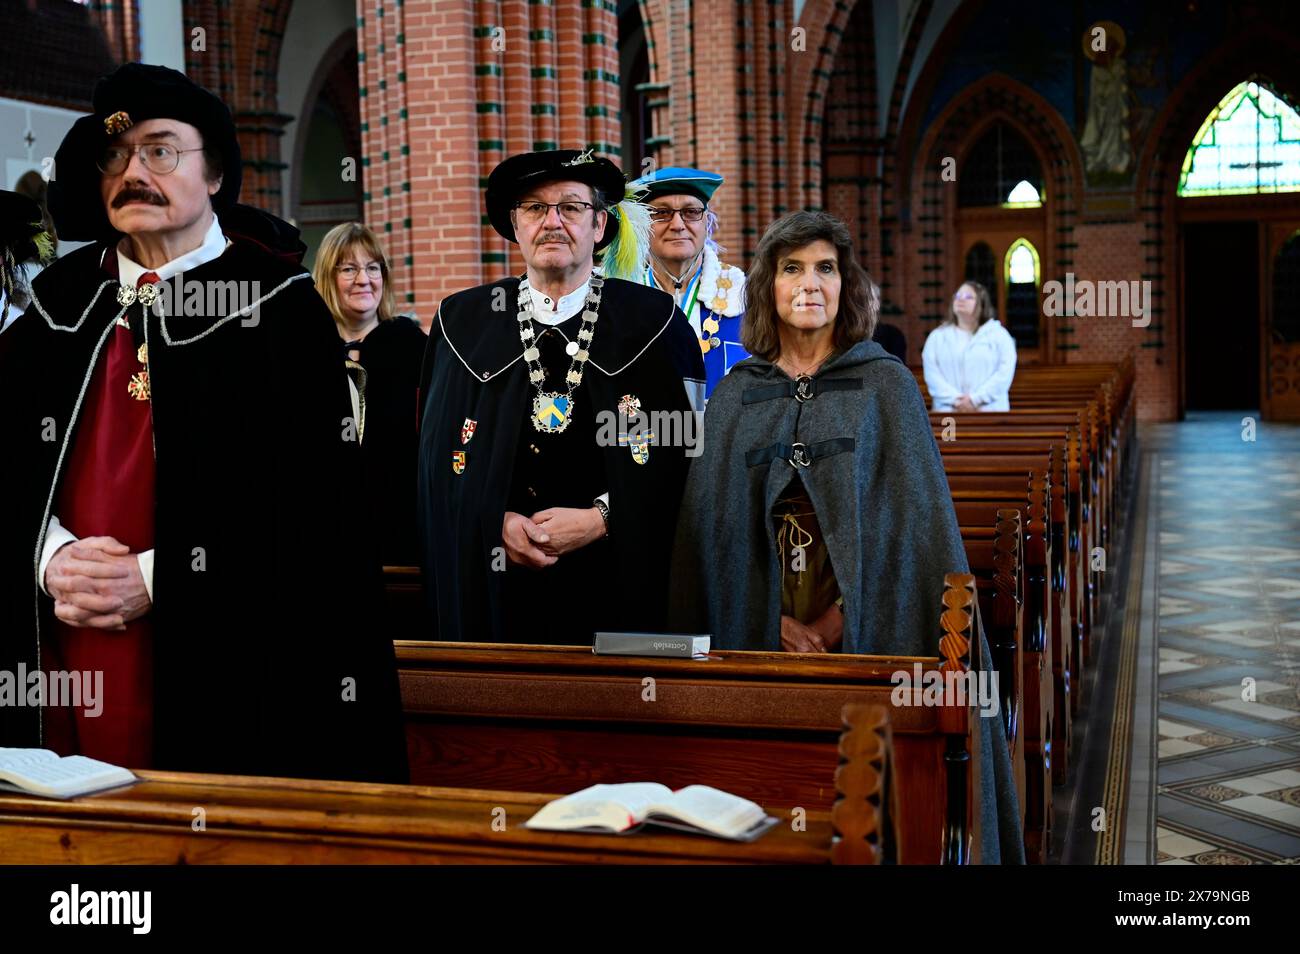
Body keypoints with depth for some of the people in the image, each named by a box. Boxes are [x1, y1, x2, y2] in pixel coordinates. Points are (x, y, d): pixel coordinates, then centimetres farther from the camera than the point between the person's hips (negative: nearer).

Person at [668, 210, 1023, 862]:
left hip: (867, 638, -2)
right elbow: (712, 526, 3)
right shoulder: (735, 395, 8)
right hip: (759, 638, 2)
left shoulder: (886, 384, 2)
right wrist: (777, 621, -9)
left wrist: (840, 619, -13)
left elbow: (910, 514, -5)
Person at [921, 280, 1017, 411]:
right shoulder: (937, 336, 13)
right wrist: (954, 400, -13)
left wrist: (976, 399, -13)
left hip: (990, 411, -1)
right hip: (948, 412, 1)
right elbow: (931, 373, 1)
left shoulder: (999, 334, 9)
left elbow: (1005, 372, -3)